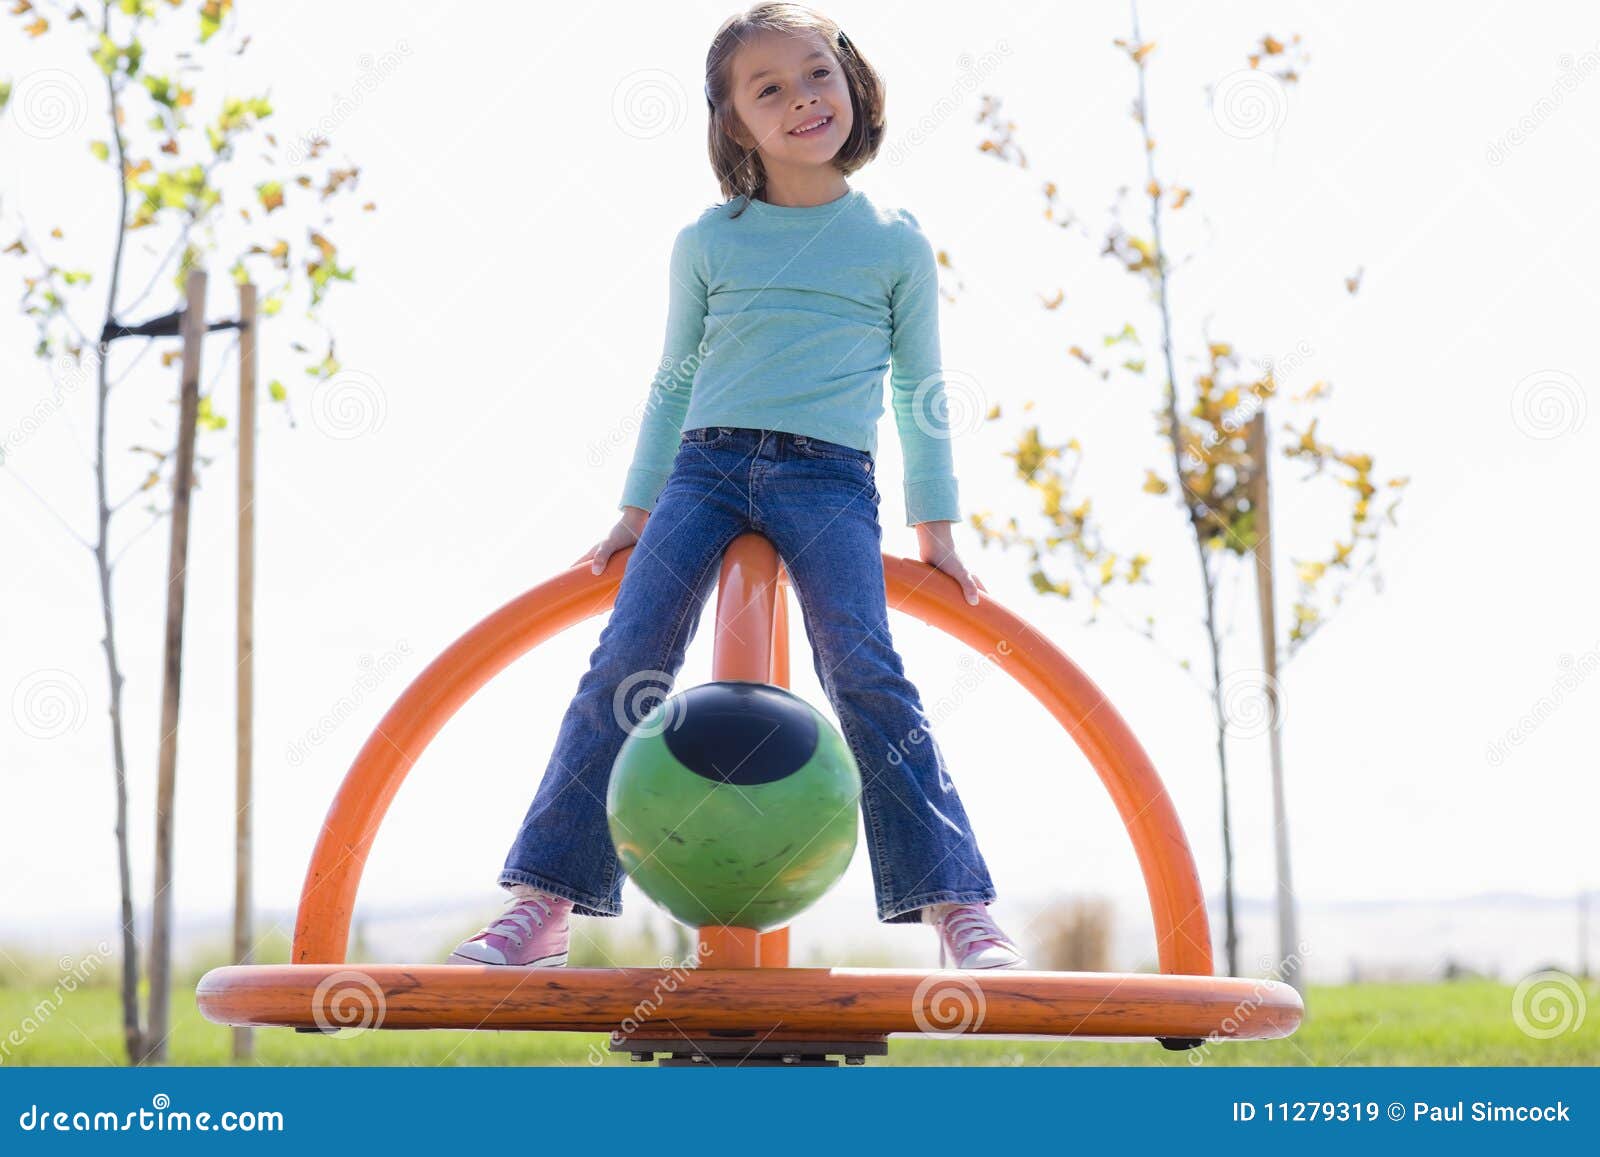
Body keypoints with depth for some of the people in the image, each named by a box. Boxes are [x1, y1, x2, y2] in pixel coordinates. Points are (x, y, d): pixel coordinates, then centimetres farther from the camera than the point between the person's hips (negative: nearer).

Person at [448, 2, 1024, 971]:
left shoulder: (896, 241, 9)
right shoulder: (707, 241, 12)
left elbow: (921, 391, 15)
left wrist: (936, 523, 11)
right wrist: (639, 508, 19)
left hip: (830, 474, -2)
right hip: (707, 463, 2)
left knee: (867, 673, -19)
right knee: (623, 666, -9)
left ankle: (958, 907, -17)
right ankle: (544, 903, -7)